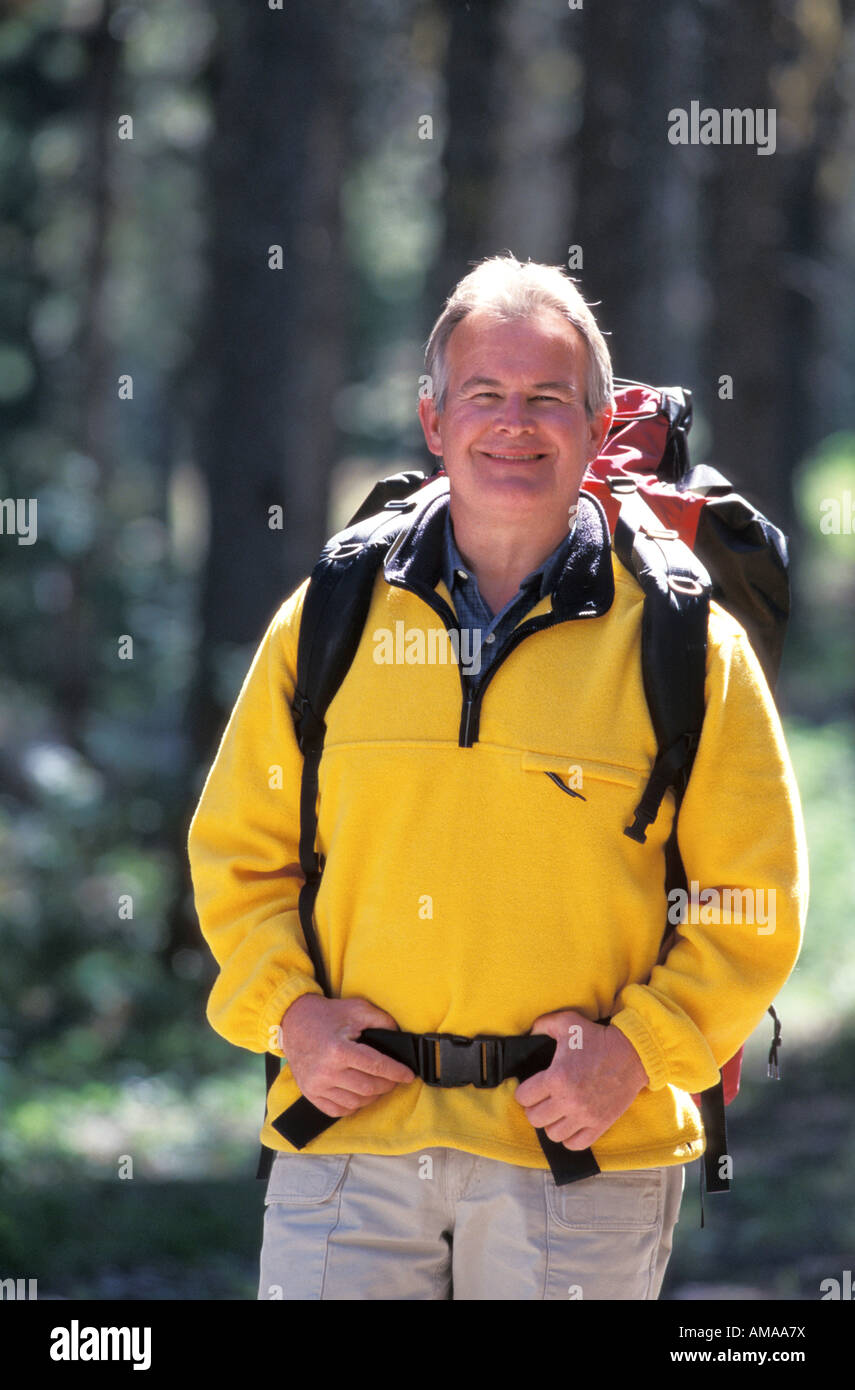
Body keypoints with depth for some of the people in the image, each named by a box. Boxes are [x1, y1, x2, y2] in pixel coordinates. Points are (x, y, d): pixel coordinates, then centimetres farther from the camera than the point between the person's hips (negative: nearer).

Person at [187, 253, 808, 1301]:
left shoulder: (689, 648, 1)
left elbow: (756, 899, 2)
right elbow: (237, 852, 14)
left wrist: (638, 1050, -9)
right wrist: (288, 1012, -2)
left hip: (582, 1164, -1)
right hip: (347, 1137, 1)